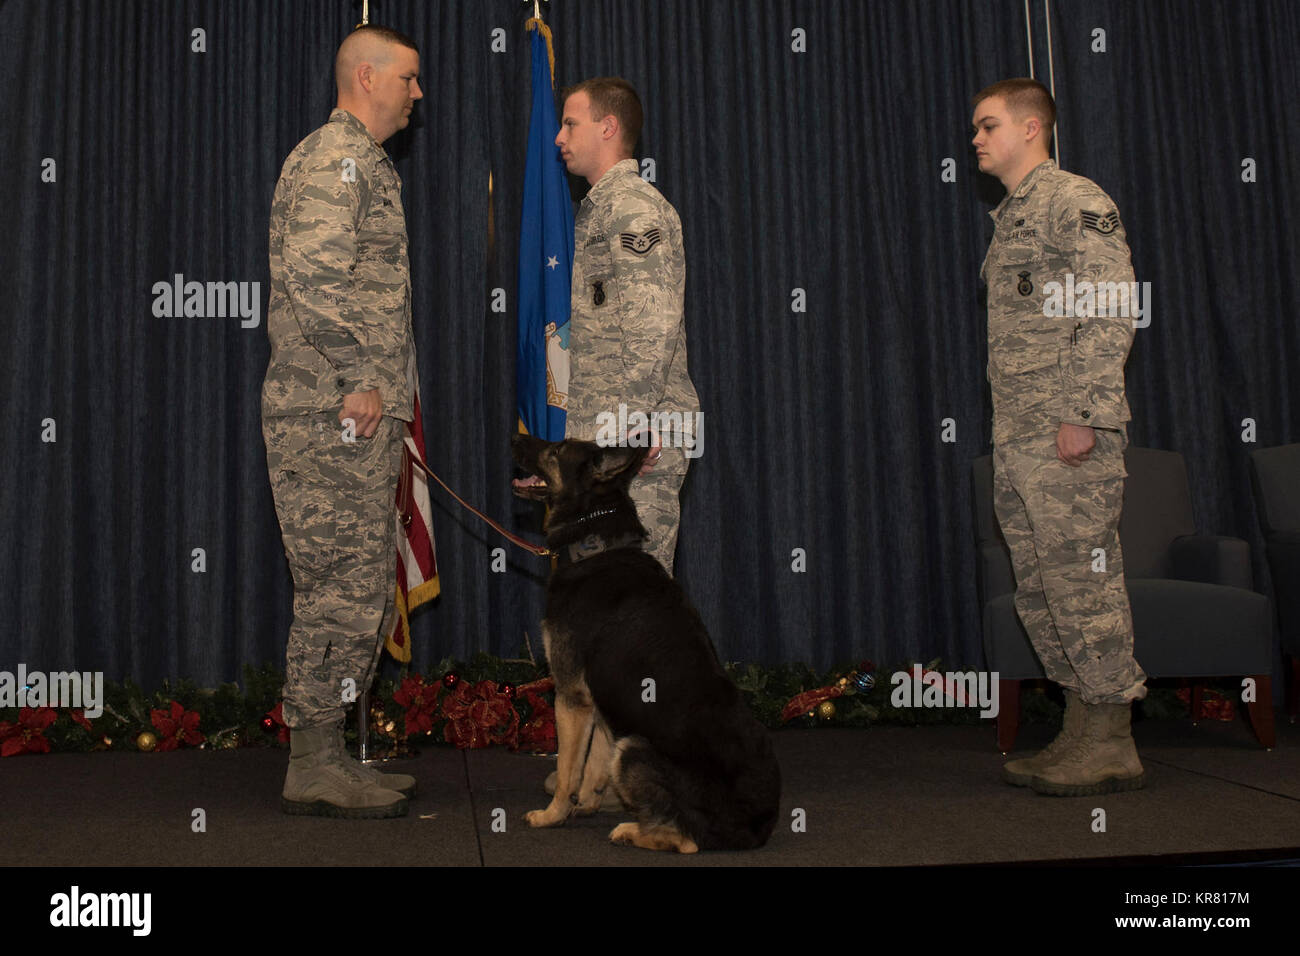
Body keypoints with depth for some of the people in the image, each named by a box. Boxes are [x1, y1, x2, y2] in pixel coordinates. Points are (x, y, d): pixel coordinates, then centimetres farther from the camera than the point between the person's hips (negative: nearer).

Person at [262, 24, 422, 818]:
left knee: (362, 590, 12)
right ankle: (314, 768, 3)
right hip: (335, 418, -10)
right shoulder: (334, 159, -9)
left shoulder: (365, 165, 23)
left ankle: (327, 756, 20)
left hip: (361, 419, 10)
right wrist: (359, 384, -19)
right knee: (343, 590, -6)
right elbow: (316, 276, -23)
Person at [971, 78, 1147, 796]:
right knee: (1041, 590, 10)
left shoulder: (1075, 201, -4)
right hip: (1015, 440, 9)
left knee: (1082, 580, -6)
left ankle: (1112, 744, 2)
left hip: (1067, 437, -9)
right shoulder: (1009, 218, 22)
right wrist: (1007, 433, 17)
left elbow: (1110, 315, -14)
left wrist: (1084, 416, -21)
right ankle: (1081, 734, 18)